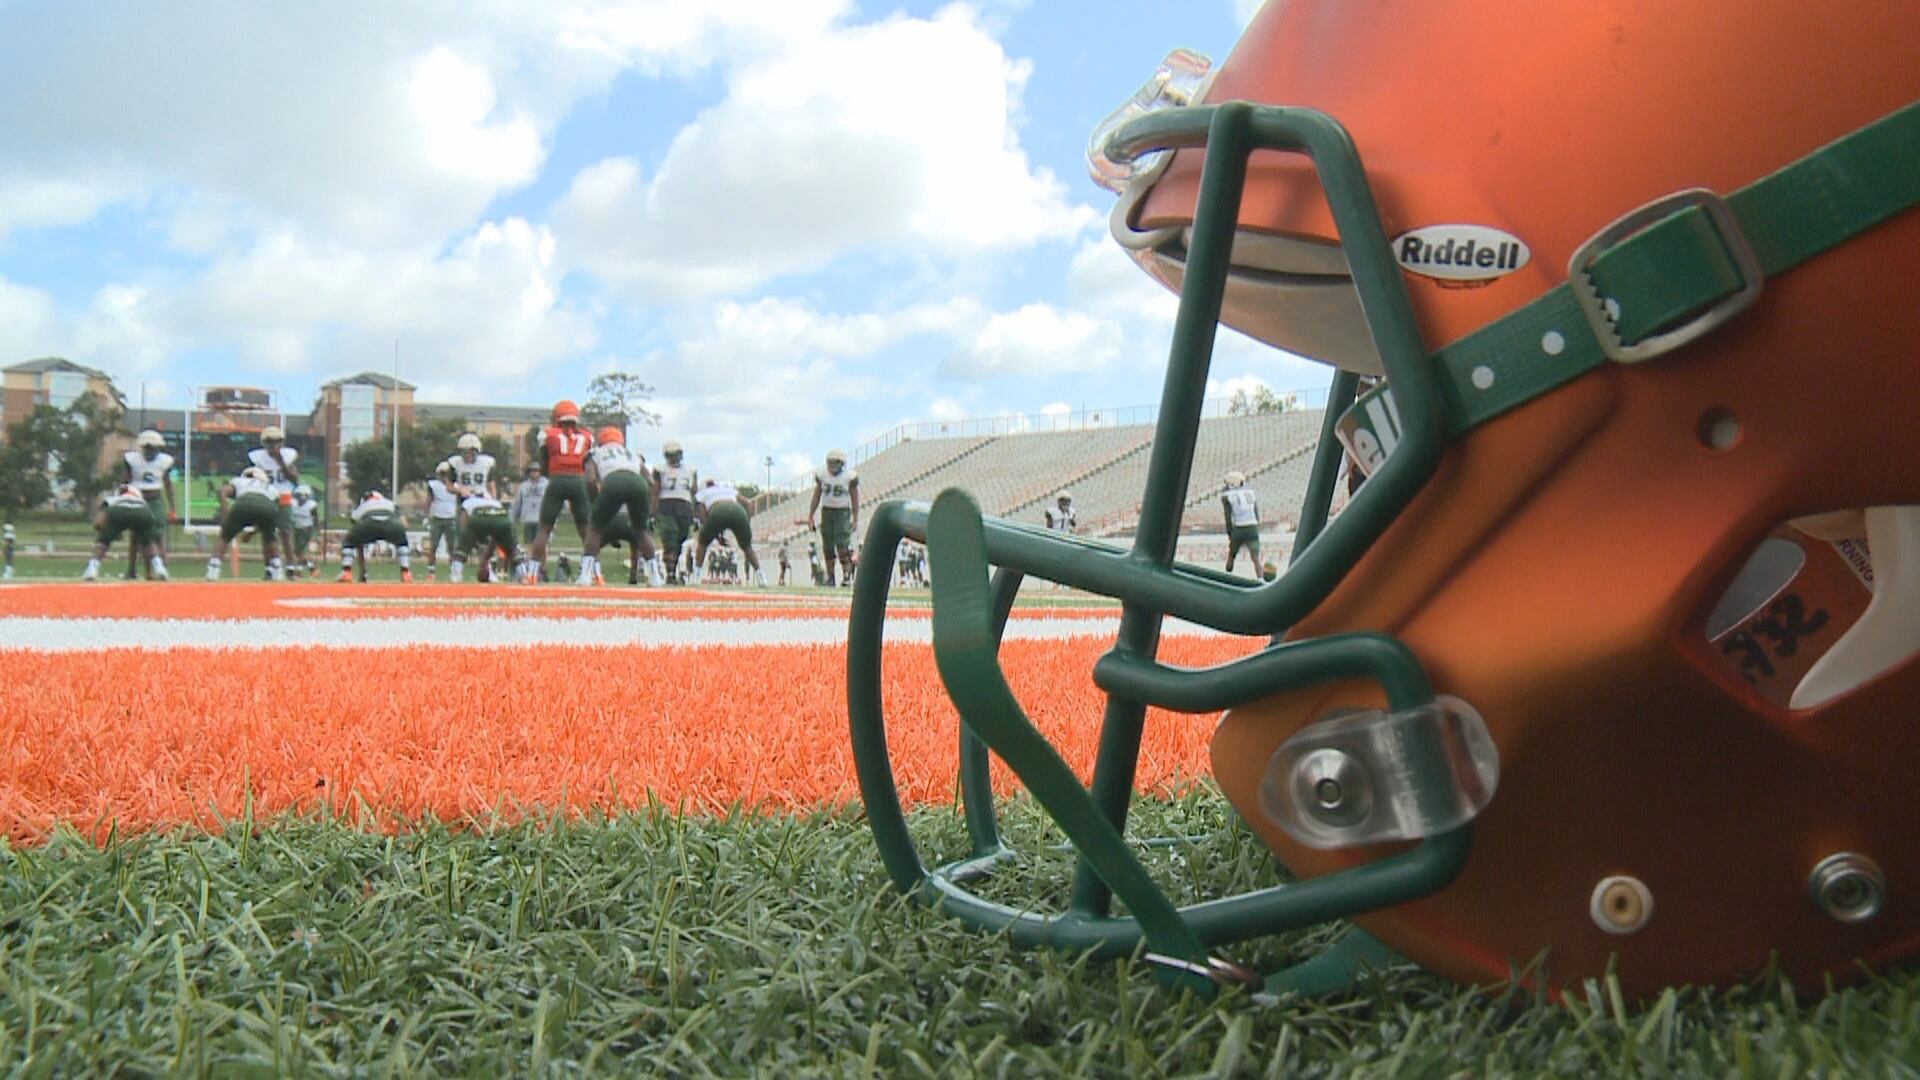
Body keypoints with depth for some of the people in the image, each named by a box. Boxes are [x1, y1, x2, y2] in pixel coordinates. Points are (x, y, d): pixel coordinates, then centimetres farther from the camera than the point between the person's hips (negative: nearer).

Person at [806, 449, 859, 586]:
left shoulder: (849, 477, -8)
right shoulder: (822, 475, 2)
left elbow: (855, 499, -1)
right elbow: (816, 497, 9)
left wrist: (855, 519, -4)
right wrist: (810, 516, 7)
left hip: (843, 512, -4)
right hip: (826, 512, 4)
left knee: (842, 546, -12)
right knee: (828, 548, 5)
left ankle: (847, 576, -4)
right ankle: (830, 577, 13)